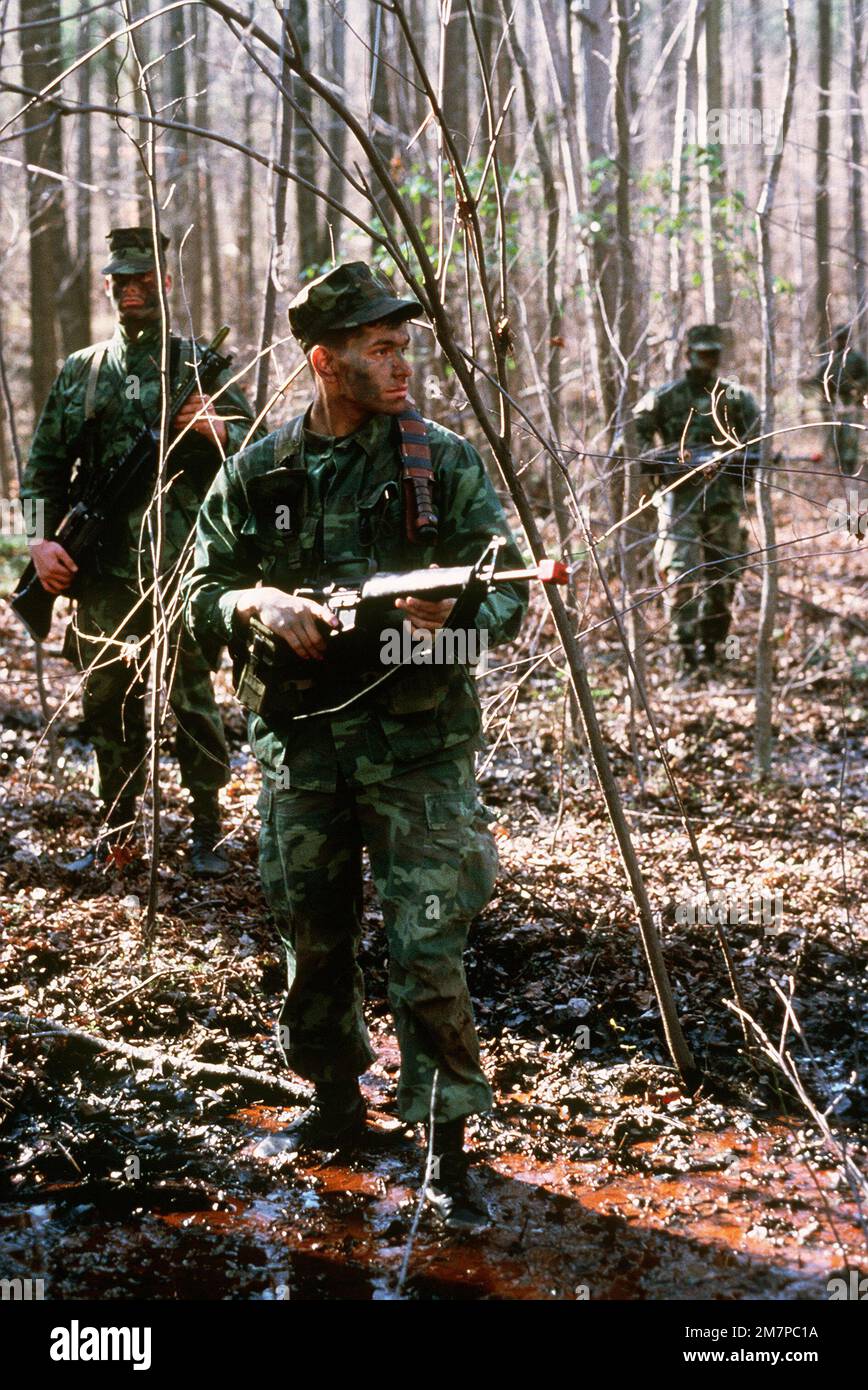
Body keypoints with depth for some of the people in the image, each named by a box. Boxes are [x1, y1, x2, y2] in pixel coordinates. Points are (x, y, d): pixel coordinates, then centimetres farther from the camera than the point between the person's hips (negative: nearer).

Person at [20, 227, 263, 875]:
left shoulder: (199, 362, 6)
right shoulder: (80, 371, 13)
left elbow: (255, 439, 3)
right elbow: (45, 463, 12)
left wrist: (215, 429, -19)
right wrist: (42, 538, -2)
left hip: (181, 562, -3)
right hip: (100, 568, 3)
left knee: (192, 699, -1)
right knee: (107, 702, 10)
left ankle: (207, 832, 9)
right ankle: (114, 830, 22)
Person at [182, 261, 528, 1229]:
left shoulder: (447, 463, -1)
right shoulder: (256, 474, 4)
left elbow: (508, 593, -3)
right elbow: (201, 598, 7)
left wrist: (452, 612, -26)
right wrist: (259, 602, -15)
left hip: (418, 747, -3)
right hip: (300, 744, 3)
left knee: (426, 953, -7)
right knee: (312, 940, 14)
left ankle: (448, 1147, 6)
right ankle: (336, 1103, 36)